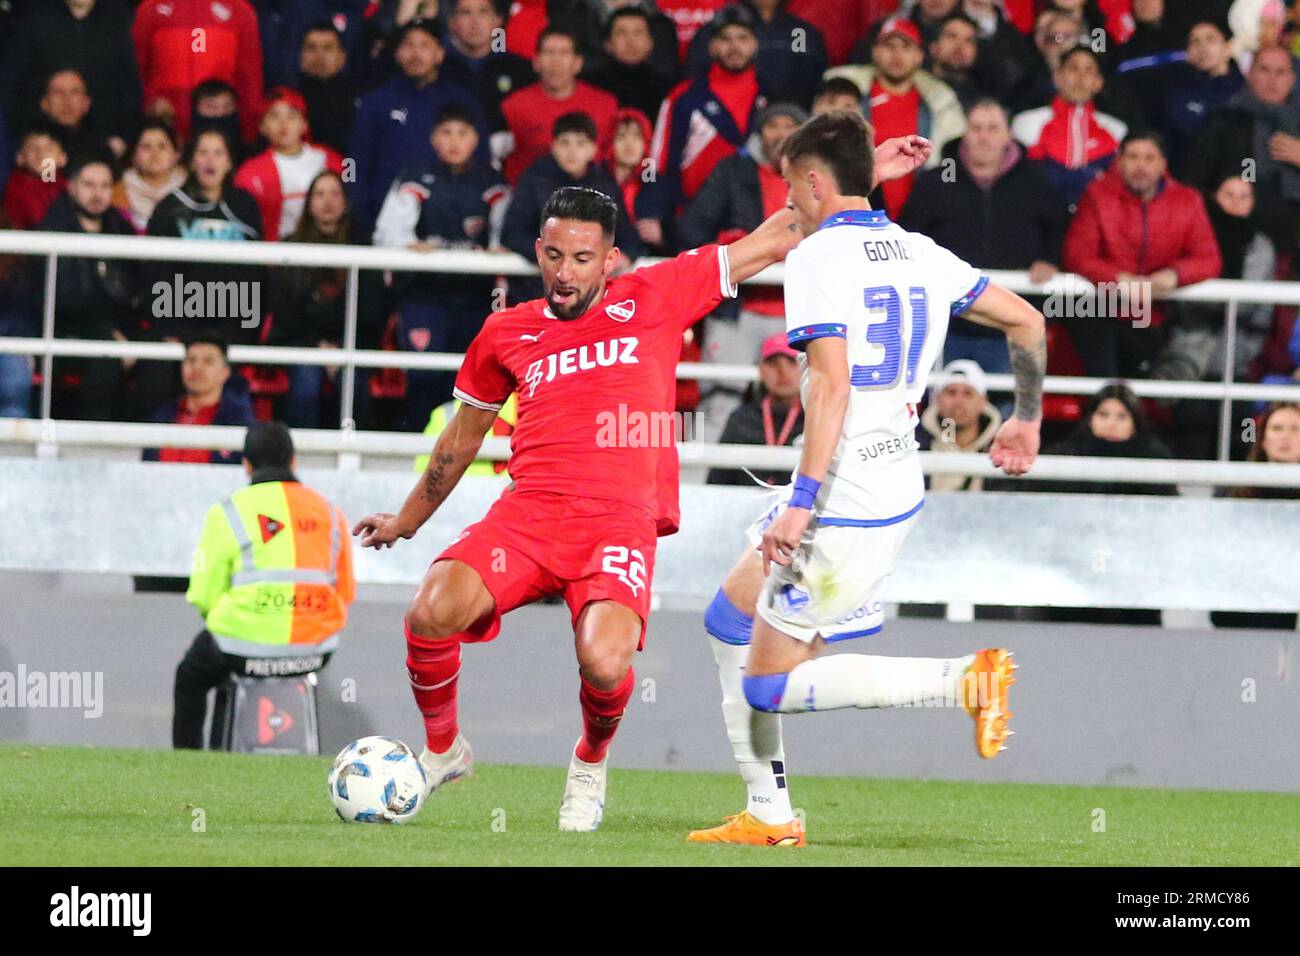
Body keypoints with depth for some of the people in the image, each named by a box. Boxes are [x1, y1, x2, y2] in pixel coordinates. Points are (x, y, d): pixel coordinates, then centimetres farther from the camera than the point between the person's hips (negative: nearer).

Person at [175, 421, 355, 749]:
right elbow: (345, 593, 11)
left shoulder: (227, 513, -4)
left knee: (191, 679, 28)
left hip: (246, 643, -4)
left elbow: (203, 595, -5)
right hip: (315, 651, 4)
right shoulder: (329, 512, 9)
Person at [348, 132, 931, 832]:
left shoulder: (656, 297, 11)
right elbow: (462, 438, 32)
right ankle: (441, 750, 6)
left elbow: (774, 242, 16)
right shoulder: (506, 335, 17)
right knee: (432, 614, -25)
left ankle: (590, 764, 8)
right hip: (528, 512, 2)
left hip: (621, 520, -2)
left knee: (605, 663, -29)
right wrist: (407, 520, 40)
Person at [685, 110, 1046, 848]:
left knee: (772, 686, -2)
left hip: (843, 505, -9)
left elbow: (832, 384, -23)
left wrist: (803, 501, -25)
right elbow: (1027, 321, 17)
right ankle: (769, 813, 20)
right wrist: (1027, 420, 31)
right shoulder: (921, 254, 10)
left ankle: (964, 679, -16)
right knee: (730, 621, 22)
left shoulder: (819, 256, -13)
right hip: (898, 490, 9)